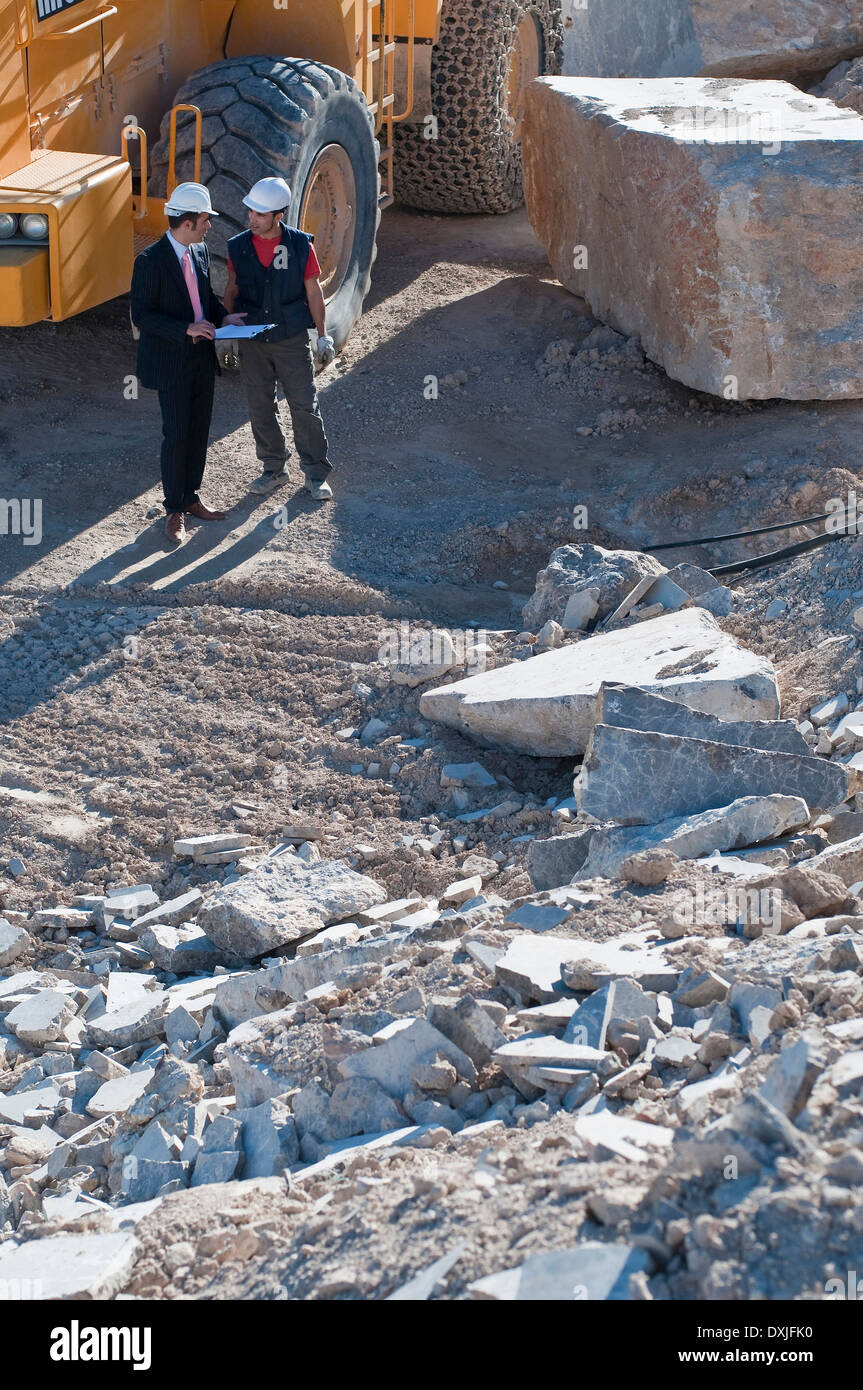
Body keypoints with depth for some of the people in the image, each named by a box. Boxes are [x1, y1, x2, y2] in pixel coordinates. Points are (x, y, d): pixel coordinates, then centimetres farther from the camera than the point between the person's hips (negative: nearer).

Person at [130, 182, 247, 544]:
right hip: (171, 361, -7)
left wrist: (223, 317, -2)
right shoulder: (150, 261, -19)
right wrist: (187, 328, -26)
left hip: (202, 355, 7)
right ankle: (174, 511, 10)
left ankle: (191, 497, 29)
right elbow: (142, 316, -19)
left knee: (199, 431, 14)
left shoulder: (200, 250, 4)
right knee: (177, 435, -2)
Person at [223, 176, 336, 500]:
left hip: (293, 340, -3)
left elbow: (313, 292, -1)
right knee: (260, 407, 10)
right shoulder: (238, 247, -2)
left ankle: (315, 473, 10)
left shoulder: (300, 246, -8)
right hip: (252, 341, 3)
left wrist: (323, 335, 0)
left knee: (305, 406, 0)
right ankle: (274, 468, 25)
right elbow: (232, 291, 9)